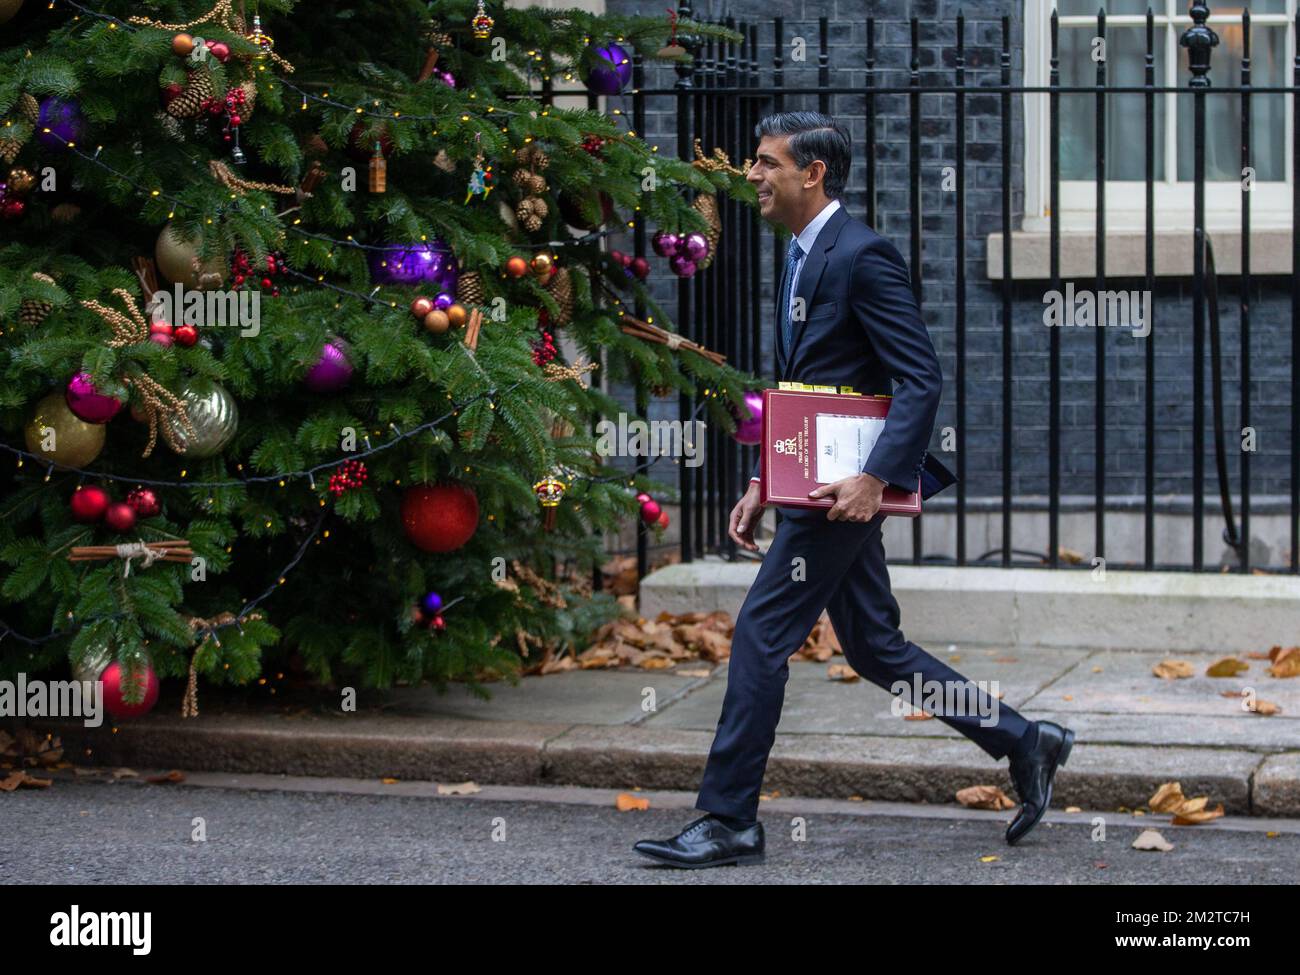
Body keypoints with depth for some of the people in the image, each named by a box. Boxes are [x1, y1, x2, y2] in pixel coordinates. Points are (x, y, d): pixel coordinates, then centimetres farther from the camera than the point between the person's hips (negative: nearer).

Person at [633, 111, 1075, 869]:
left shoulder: (863, 257, -15)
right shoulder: (802, 259, 15)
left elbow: (923, 379, -20)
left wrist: (876, 479, -27)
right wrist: (764, 486, 15)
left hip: (844, 490, -10)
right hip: (816, 487, 10)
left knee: (761, 634, -8)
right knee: (875, 646, 14)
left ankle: (729, 821, -2)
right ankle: (1026, 744, 22)